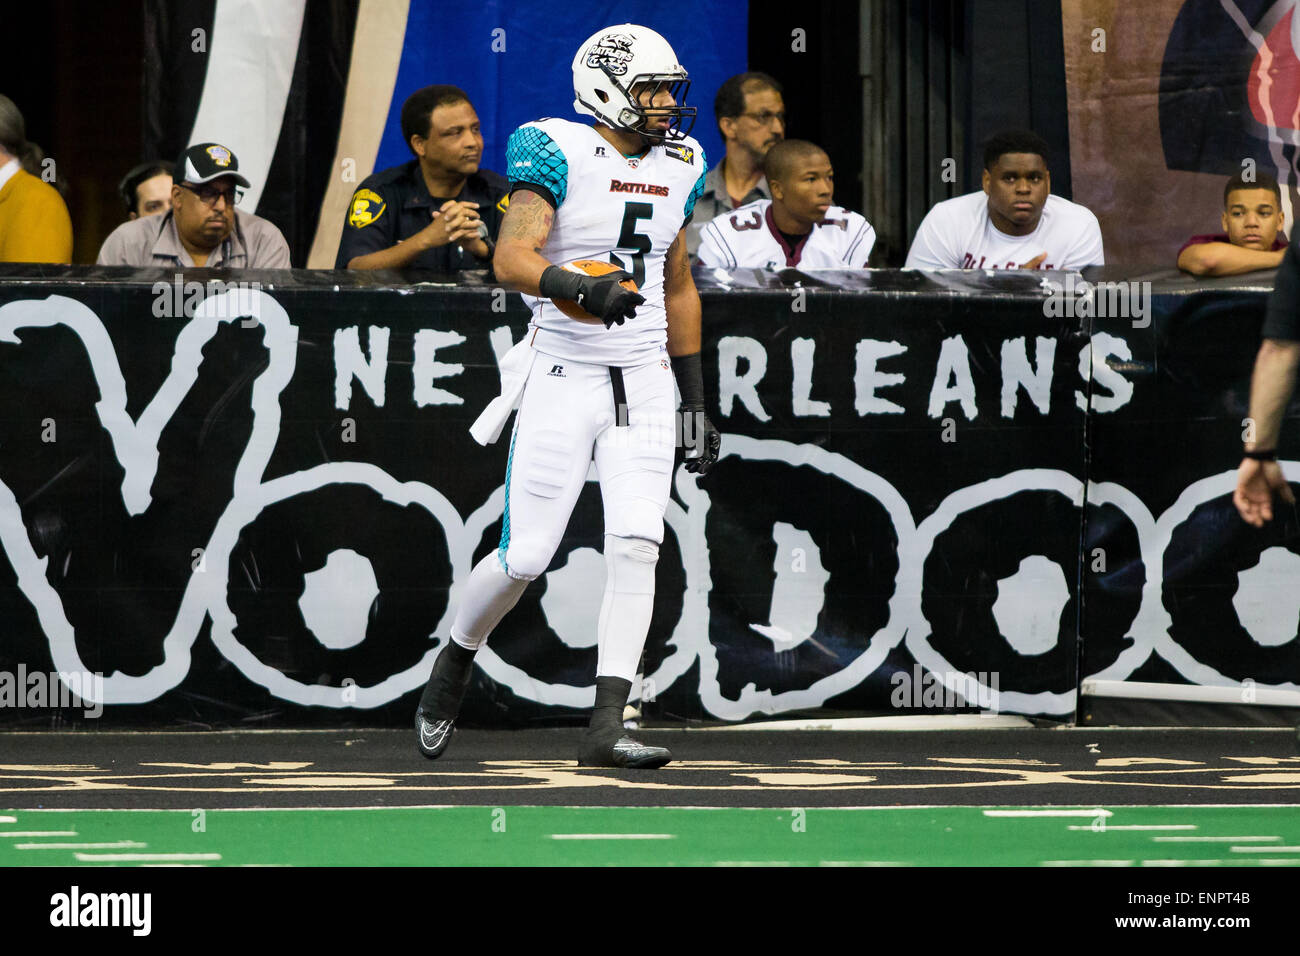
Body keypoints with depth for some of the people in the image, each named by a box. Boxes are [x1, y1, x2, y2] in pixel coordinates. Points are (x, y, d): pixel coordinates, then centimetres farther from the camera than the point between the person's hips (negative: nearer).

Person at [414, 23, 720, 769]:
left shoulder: (678, 167, 10)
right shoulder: (559, 154, -10)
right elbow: (512, 258, -21)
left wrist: (696, 399, 19)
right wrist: (579, 288, -40)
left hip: (643, 384, 5)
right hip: (563, 377, -5)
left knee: (638, 546, -11)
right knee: (526, 556, -3)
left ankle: (607, 727, -11)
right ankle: (453, 668, 25)